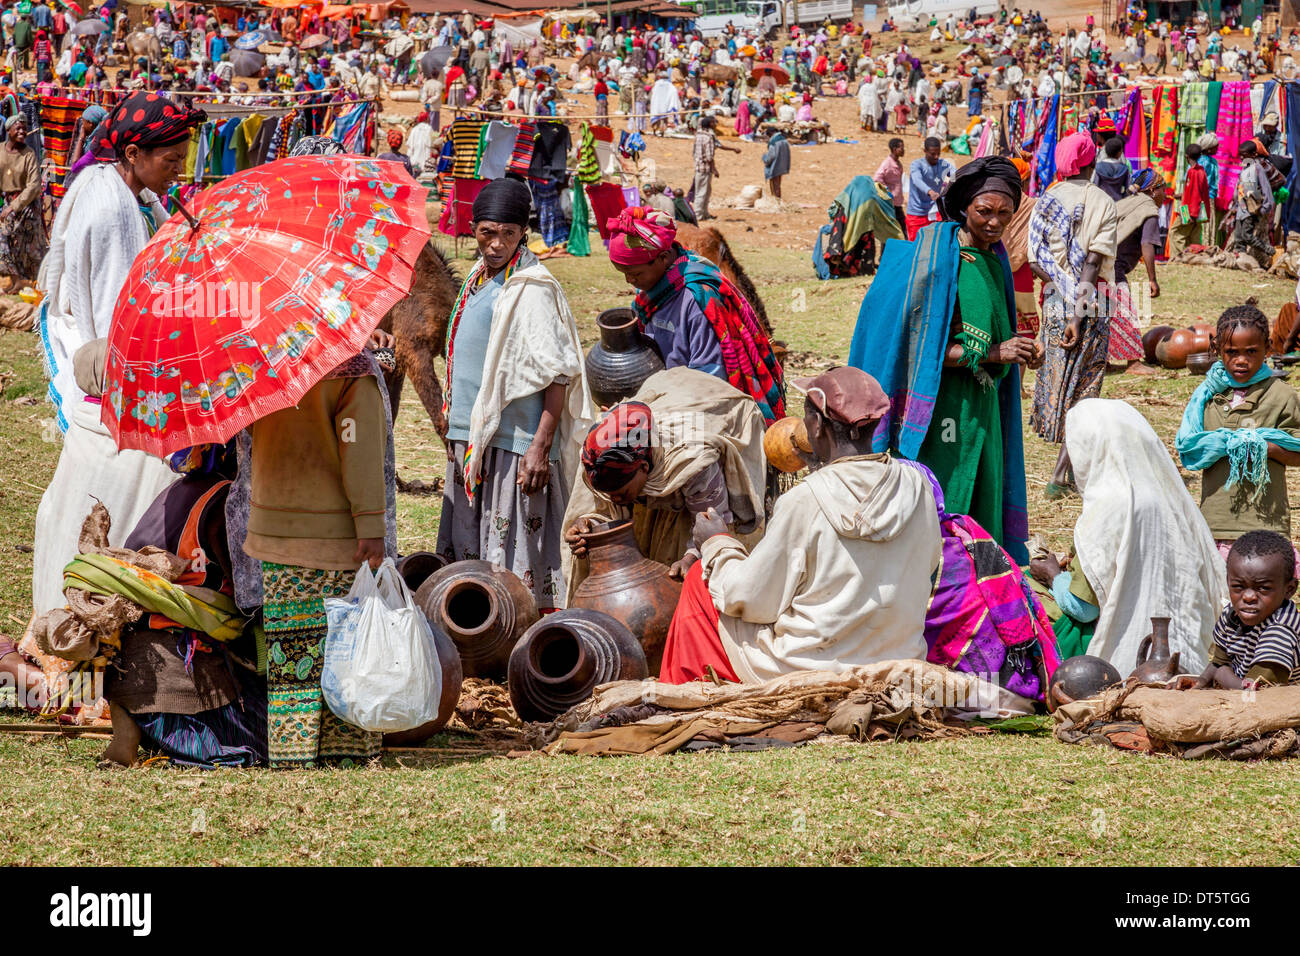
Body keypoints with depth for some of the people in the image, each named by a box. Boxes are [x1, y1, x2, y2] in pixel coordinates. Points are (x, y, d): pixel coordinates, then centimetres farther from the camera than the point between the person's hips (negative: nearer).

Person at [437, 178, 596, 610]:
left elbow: (559, 374, -17)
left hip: (514, 443, -9)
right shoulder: (478, 279, 13)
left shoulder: (533, 289, -13)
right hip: (471, 436, 9)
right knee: (465, 555, 12)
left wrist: (541, 446, -23)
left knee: (513, 562, -8)